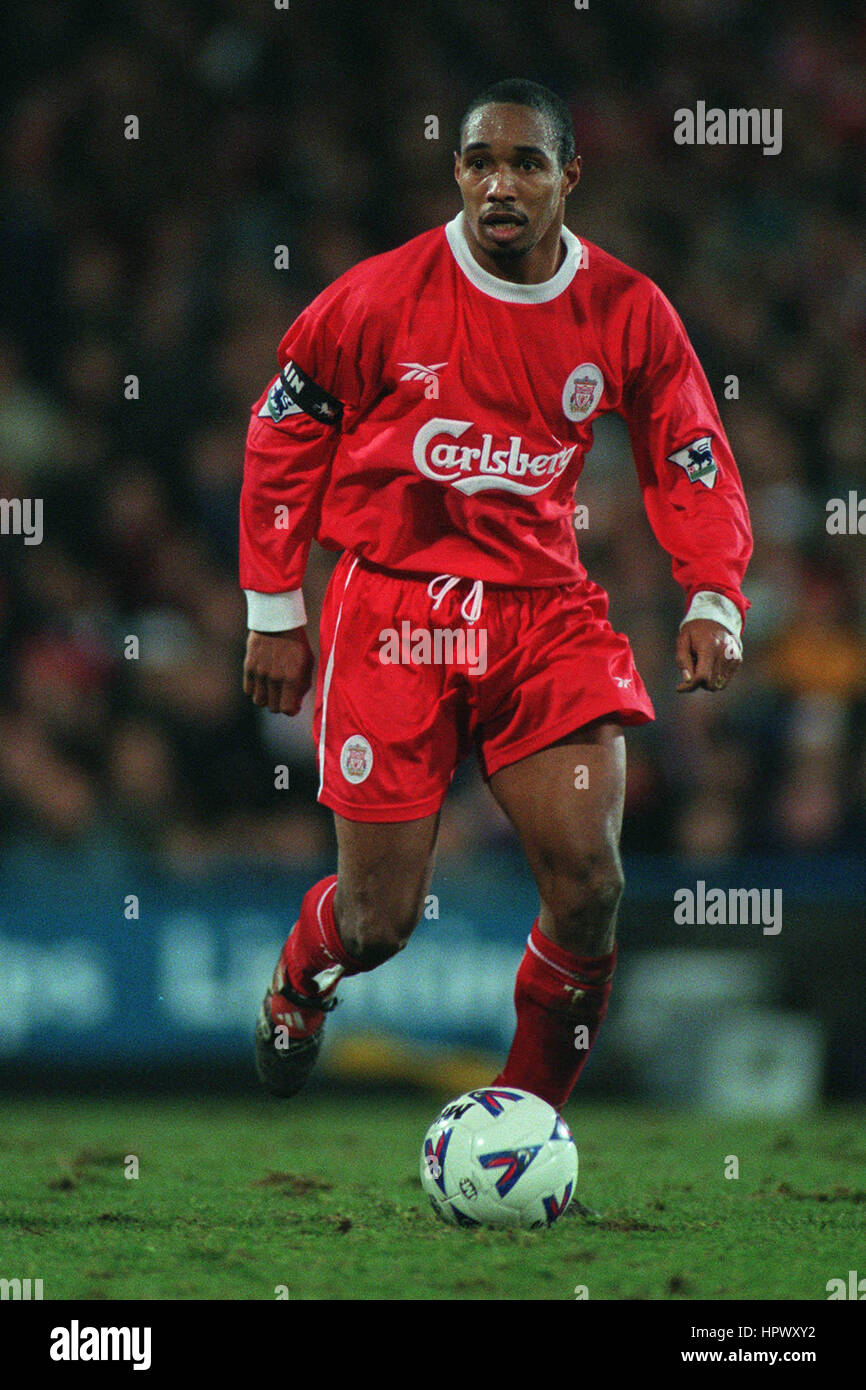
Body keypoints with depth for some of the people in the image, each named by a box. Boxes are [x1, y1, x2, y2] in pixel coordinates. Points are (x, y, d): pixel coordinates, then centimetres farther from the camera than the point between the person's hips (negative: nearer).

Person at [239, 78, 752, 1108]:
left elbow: (692, 462, 9)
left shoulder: (627, 313, -2)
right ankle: (298, 981, 38)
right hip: (392, 606, -2)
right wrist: (274, 614, 3)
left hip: (543, 608, 2)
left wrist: (713, 600, -5)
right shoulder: (383, 297, -9)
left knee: (589, 885, -13)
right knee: (381, 923, 0)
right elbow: (282, 435, 3)